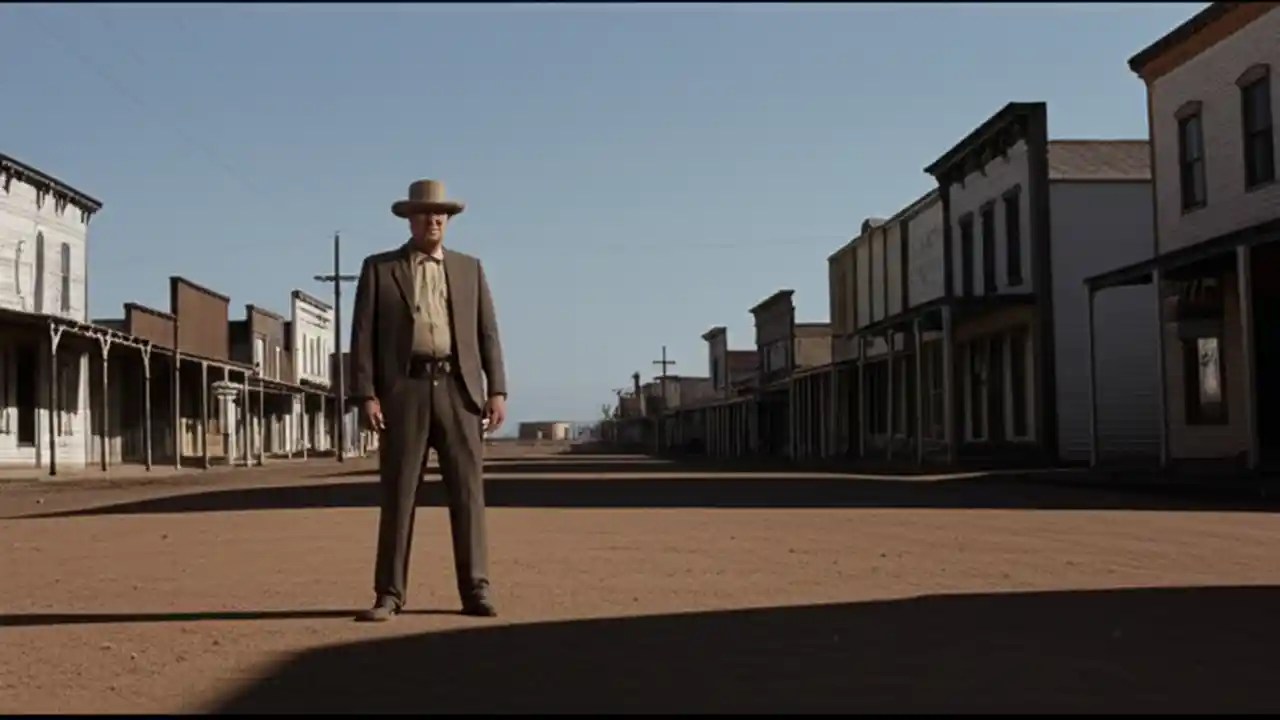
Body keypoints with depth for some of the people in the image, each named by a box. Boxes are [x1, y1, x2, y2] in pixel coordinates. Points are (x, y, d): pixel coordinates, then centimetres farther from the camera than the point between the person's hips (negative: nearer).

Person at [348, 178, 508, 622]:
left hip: (459, 388, 2)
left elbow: (487, 333, 10)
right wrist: (366, 395, -7)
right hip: (404, 389, -1)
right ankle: (389, 594, 5)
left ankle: (475, 590, 4)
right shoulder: (379, 268, 9)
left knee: (468, 490, -1)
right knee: (398, 493, -1)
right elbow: (363, 336, 3)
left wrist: (497, 390, 0)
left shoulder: (469, 268, 15)